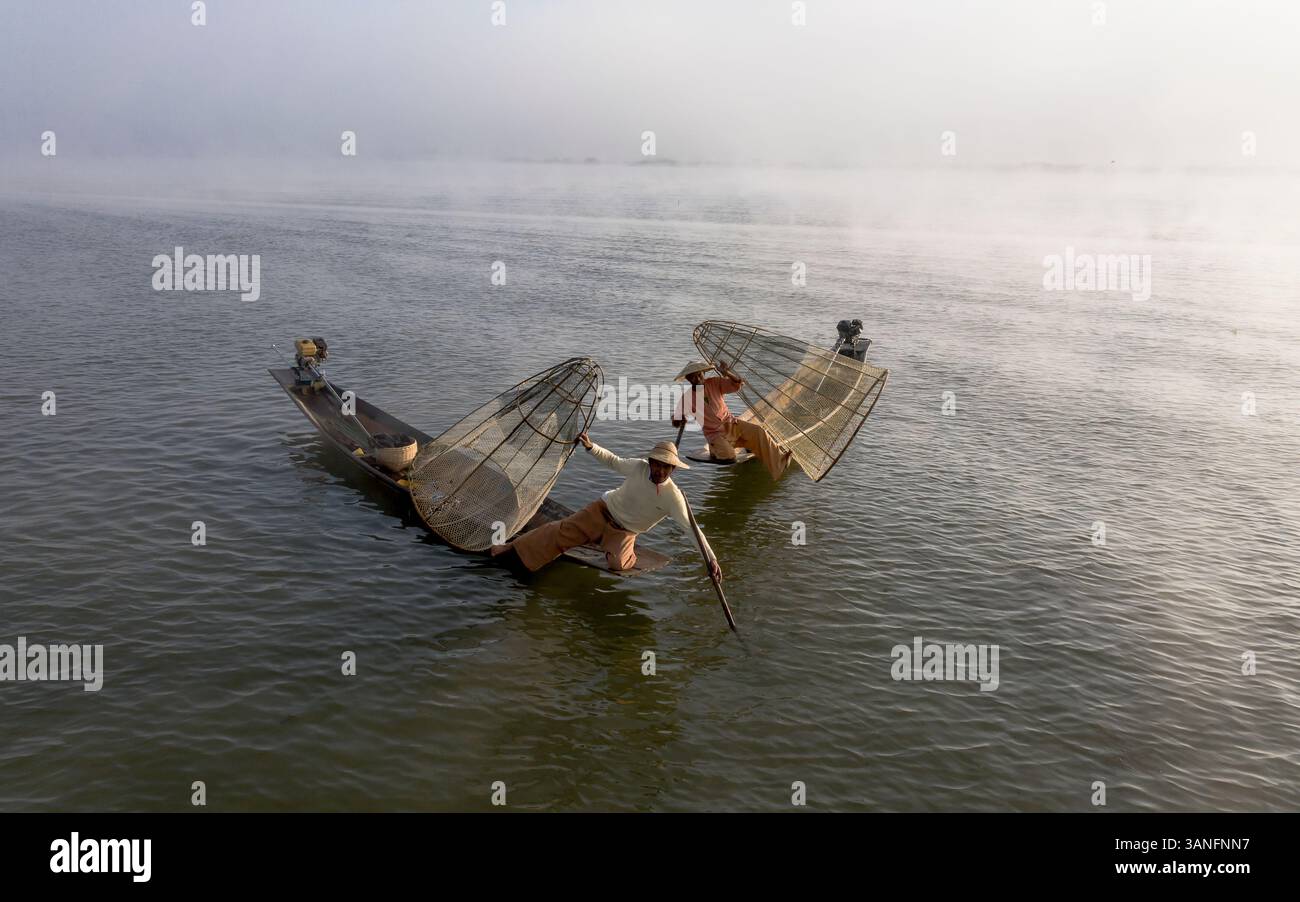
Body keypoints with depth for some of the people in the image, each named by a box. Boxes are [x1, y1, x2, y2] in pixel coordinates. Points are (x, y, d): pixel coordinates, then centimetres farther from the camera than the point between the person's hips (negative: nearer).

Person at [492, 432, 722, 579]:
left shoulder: (673, 497, -24)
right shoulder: (639, 467, -16)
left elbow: (693, 527, -27)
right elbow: (615, 462, 2)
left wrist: (710, 558, -35)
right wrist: (591, 447, -12)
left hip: (624, 531, -2)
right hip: (604, 510, 2)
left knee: (617, 563, -30)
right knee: (564, 529, -13)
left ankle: (630, 552, 6)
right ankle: (512, 548, -13)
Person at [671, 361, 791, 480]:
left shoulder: (714, 383, -2)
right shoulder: (687, 398, -6)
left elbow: (738, 383, -10)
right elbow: (675, 419, -1)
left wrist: (726, 372, -28)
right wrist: (679, 420, -25)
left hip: (730, 424, 3)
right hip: (715, 434, -2)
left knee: (758, 431, -22)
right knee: (728, 456, -30)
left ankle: (779, 460, -21)